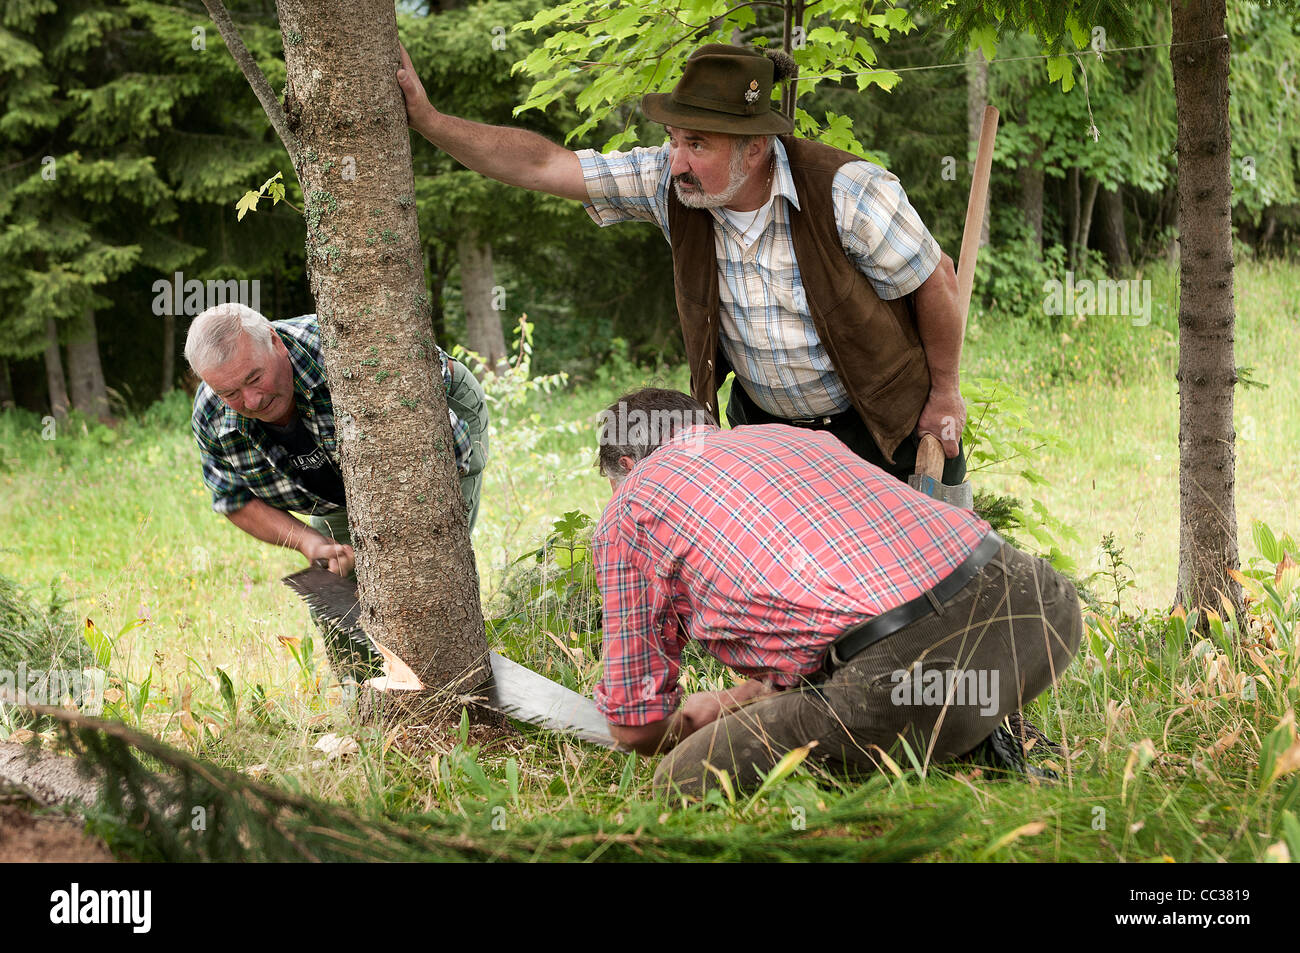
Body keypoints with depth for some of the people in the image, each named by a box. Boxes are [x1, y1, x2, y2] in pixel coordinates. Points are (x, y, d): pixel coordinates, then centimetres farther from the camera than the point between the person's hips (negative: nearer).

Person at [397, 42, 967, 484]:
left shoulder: (845, 194, -26)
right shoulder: (667, 182, -14)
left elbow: (935, 282, -12)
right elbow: (541, 166, -12)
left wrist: (944, 394, -2)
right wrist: (427, 120, -18)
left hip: (882, 428, -3)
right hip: (762, 424, 4)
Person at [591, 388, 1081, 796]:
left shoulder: (628, 508, 16)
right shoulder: (797, 435, 34)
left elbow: (636, 726, 18)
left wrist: (686, 728, 41)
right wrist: (730, 702, 53)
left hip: (907, 662, -7)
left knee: (684, 783, 6)